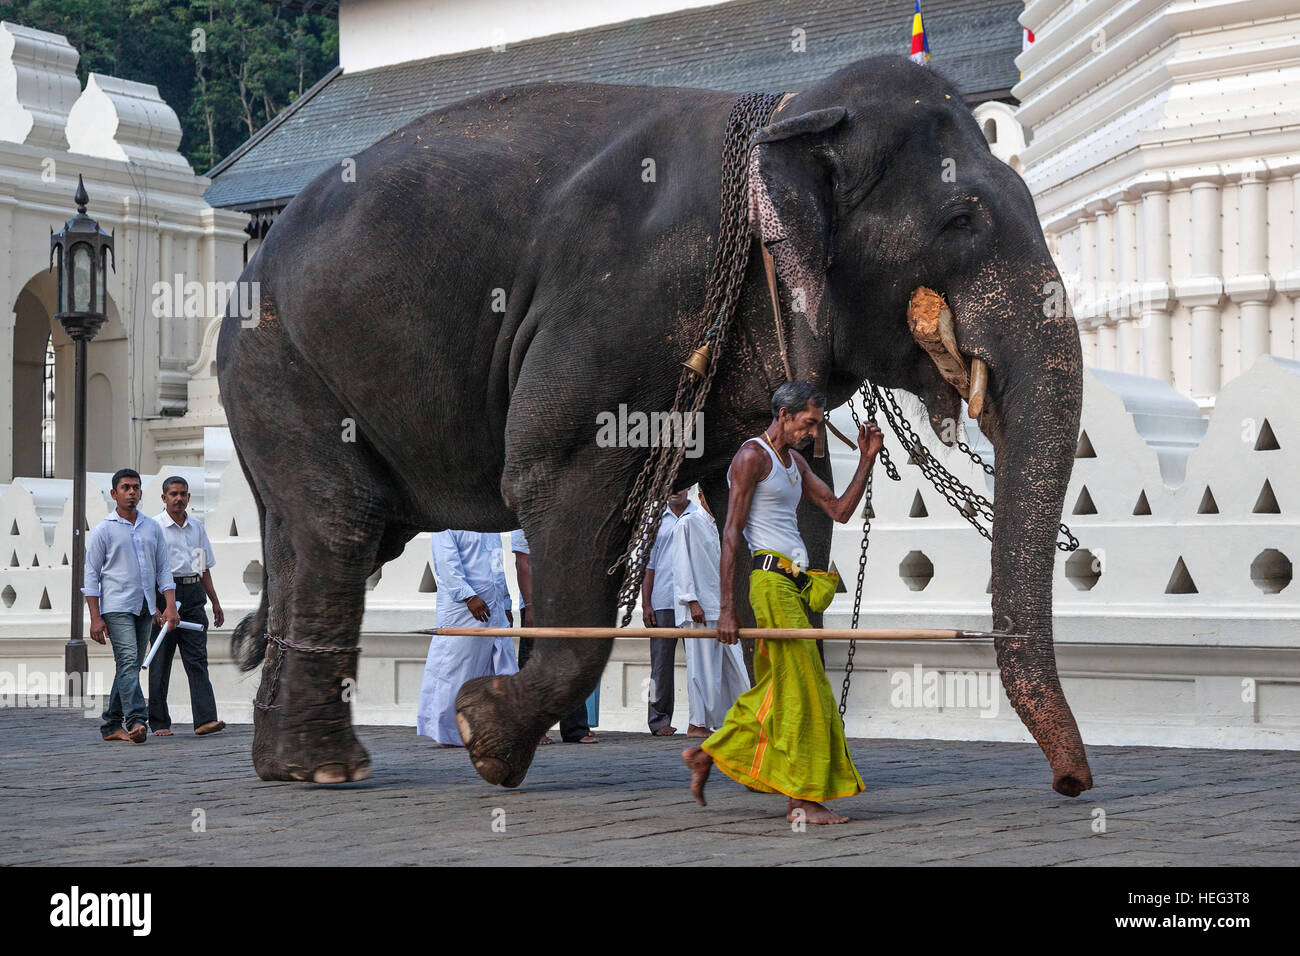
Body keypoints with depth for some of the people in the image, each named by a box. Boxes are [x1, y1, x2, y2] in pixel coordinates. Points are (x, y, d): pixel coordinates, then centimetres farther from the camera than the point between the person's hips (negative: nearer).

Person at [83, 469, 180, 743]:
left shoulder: (152, 528, 13)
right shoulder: (103, 530, 0)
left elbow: (164, 568, 14)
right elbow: (91, 576, -1)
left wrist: (170, 605, 2)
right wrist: (95, 617, -8)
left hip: (145, 608, 5)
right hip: (116, 607, -5)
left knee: (131, 666, 8)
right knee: (128, 661, -18)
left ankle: (111, 725, 16)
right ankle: (136, 721, -28)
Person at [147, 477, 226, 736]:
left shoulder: (197, 527, 15)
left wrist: (215, 602, 20)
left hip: (193, 594, 4)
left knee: (197, 658, -5)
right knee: (161, 662, 1)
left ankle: (205, 719, -14)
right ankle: (159, 722, 9)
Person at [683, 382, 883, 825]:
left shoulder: (795, 462, 21)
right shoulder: (752, 456, -7)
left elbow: (839, 510, 21)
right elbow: (732, 533, -12)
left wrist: (867, 460, 11)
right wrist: (726, 607, -18)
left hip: (796, 584, 10)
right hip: (772, 578, -10)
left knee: (776, 689, 12)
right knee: (803, 690, -9)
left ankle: (707, 754, 23)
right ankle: (803, 799, -7)